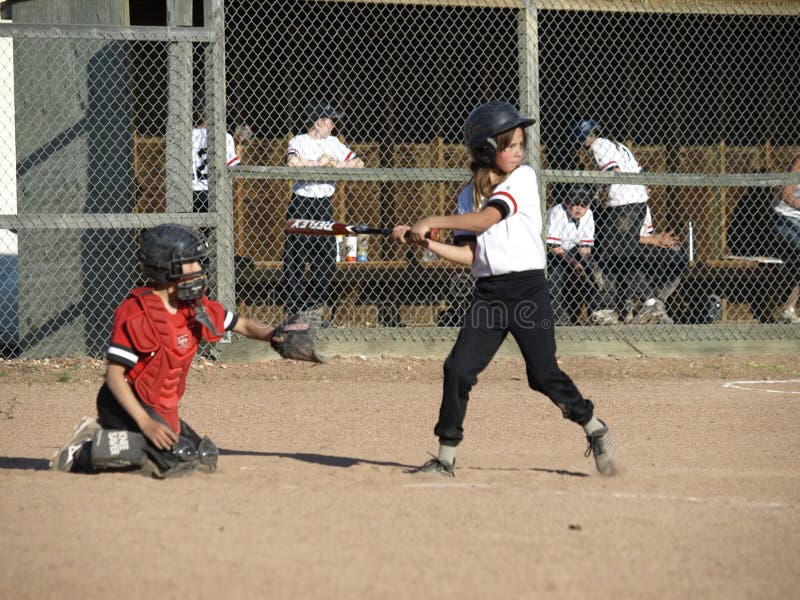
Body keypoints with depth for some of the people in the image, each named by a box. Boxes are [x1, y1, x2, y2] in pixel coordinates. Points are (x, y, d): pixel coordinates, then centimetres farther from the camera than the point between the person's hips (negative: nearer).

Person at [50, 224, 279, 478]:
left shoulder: (195, 307, 4)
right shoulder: (136, 313, -20)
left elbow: (243, 325, 13)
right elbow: (114, 374, -22)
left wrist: (275, 335, -9)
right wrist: (145, 423, -28)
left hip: (161, 409, 9)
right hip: (126, 406, -9)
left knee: (204, 456, 12)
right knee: (179, 460, -23)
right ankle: (85, 451, -12)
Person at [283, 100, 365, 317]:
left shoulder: (333, 143, 14)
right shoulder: (299, 142, -4)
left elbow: (358, 163, 7)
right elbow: (292, 162, -26)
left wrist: (335, 164, -9)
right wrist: (320, 163, -13)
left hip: (325, 206, 6)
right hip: (301, 204, -6)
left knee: (327, 259, 2)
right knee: (296, 258, -6)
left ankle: (313, 307, 11)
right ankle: (294, 310, -1)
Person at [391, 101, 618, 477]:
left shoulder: (523, 178, -3)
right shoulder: (469, 194, 12)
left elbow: (486, 218, -16)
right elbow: (468, 254, 6)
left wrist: (432, 222, -17)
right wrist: (424, 241, -5)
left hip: (527, 288, -4)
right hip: (488, 293, 4)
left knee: (544, 375, -5)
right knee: (458, 368, -6)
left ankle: (595, 430, 18)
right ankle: (446, 457, 3)